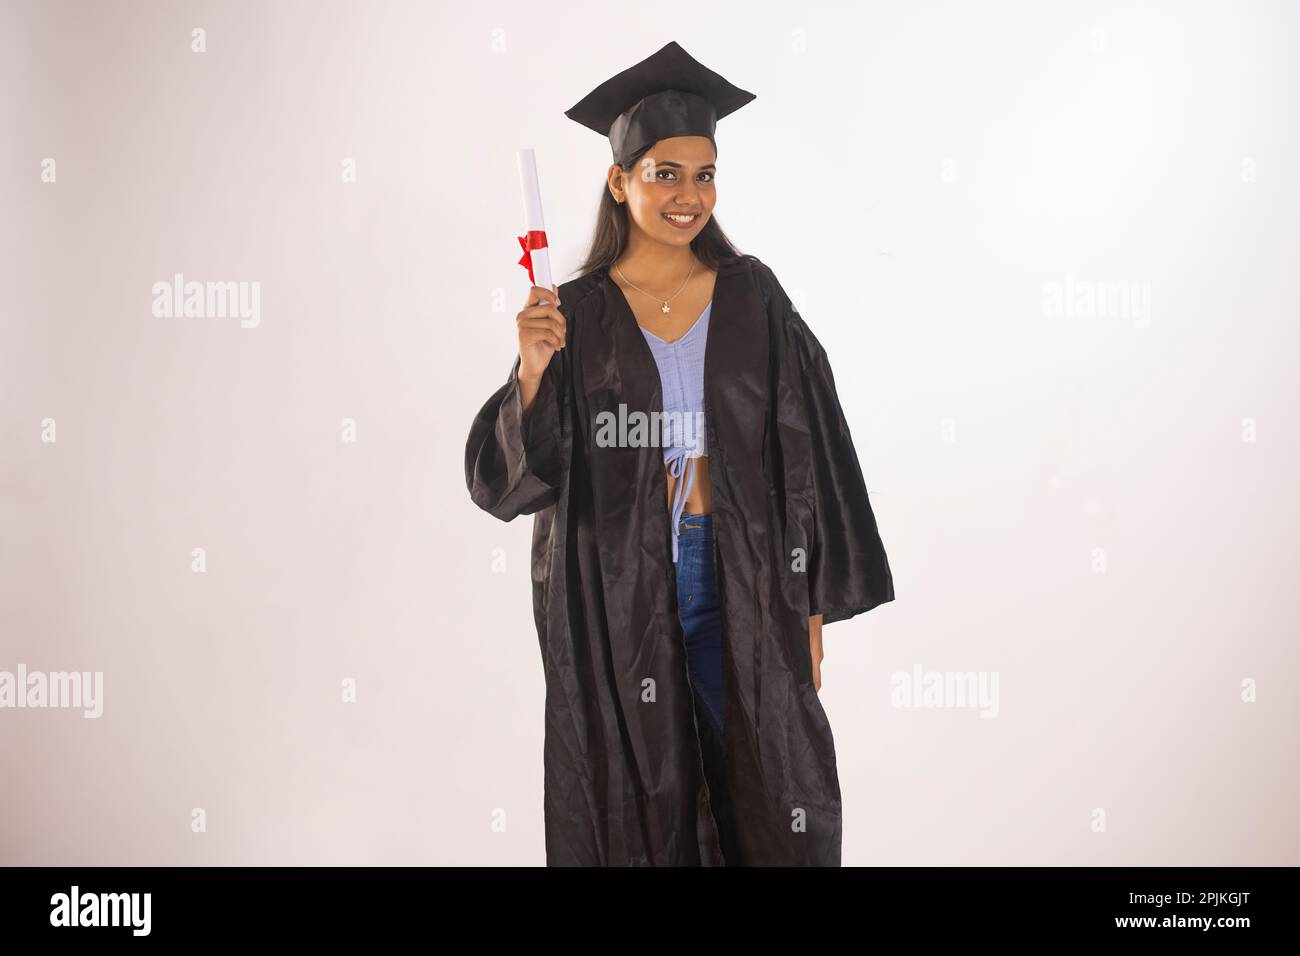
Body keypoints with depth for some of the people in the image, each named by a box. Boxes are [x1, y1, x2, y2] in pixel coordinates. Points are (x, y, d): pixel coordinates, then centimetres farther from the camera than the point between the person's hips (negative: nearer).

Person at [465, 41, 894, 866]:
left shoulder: (751, 298, 2)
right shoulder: (575, 316, -1)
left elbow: (807, 455, 2)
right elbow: (510, 479, -6)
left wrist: (812, 603, -1)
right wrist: (532, 374, -23)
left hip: (741, 582, 1)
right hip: (618, 590, -1)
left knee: (768, 805, 4)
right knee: (642, 812, 8)